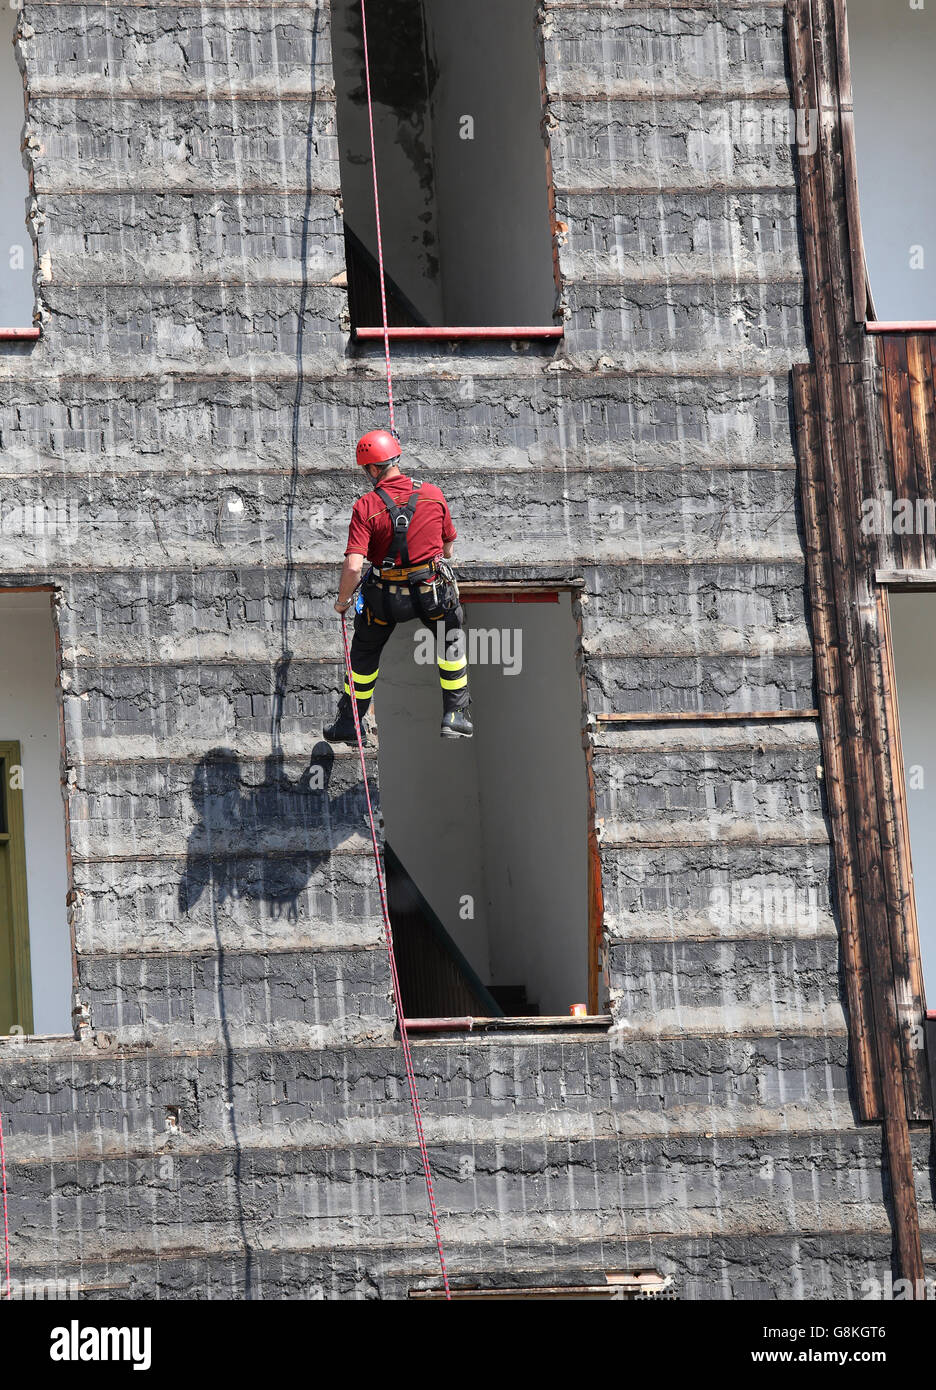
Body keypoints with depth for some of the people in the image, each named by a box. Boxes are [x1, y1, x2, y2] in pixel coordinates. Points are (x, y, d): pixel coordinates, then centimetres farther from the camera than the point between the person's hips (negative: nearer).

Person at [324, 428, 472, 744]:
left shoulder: (365, 507, -16)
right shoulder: (433, 494, -6)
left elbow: (353, 566, -22)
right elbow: (449, 548, 6)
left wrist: (342, 601, -5)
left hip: (384, 598, -1)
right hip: (433, 592, 1)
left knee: (364, 654, 22)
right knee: (451, 640, 28)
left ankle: (350, 723, 33)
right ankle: (455, 714, 24)